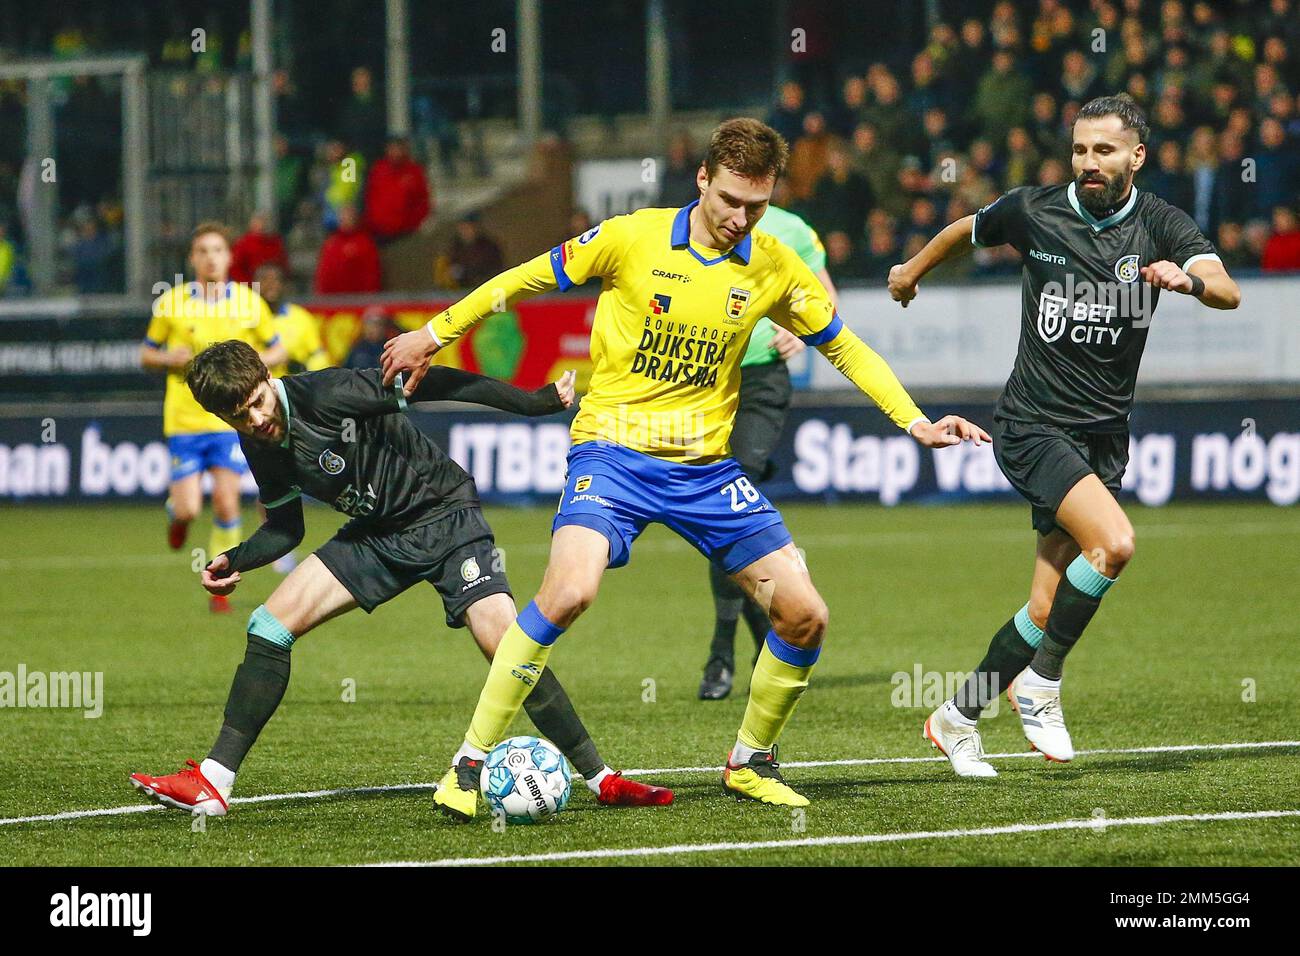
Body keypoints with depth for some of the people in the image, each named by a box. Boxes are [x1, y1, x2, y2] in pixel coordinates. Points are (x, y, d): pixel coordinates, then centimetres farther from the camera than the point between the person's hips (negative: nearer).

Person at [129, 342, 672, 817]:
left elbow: (430, 384, -24)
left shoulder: (325, 395, -26)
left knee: (502, 639, -25)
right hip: (375, 536, 6)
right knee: (270, 625, -8)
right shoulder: (260, 448, -3)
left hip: (444, 515, -6)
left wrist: (534, 401, -25)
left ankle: (599, 778, -14)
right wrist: (235, 561, -8)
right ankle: (213, 783, -3)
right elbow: (284, 528, 12)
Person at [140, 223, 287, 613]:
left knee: (226, 503, -7)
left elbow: (278, 349, 13)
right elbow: (147, 354, 11)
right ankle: (176, 511, 32)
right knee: (188, 509, -6)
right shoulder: (171, 303, 1)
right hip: (184, 417, 0)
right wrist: (169, 358, -10)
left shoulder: (248, 301, 2)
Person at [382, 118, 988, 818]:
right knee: (569, 589, -30)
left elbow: (844, 348, 15)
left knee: (804, 615, -5)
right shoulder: (632, 238, -8)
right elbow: (527, 280, 3)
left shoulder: (774, 269, 1)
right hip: (613, 451, -4)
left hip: (706, 466, 4)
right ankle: (469, 765, -18)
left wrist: (915, 423, 6)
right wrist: (435, 334, 7)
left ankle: (750, 762, 20)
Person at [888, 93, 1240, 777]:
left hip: (1104, 433, 3)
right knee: (1114, 542, -27)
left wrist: (1190, 279, -40)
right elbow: (967, 231, 19)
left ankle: (957, 719, 21)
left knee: (1049, 612, 1)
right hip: (1033, 426, -3)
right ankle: (1041, 683, -10)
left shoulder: (1161, 226, -2)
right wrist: (912, 269, 35)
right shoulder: (1033, 211, -3)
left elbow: (1227, 292, -19)